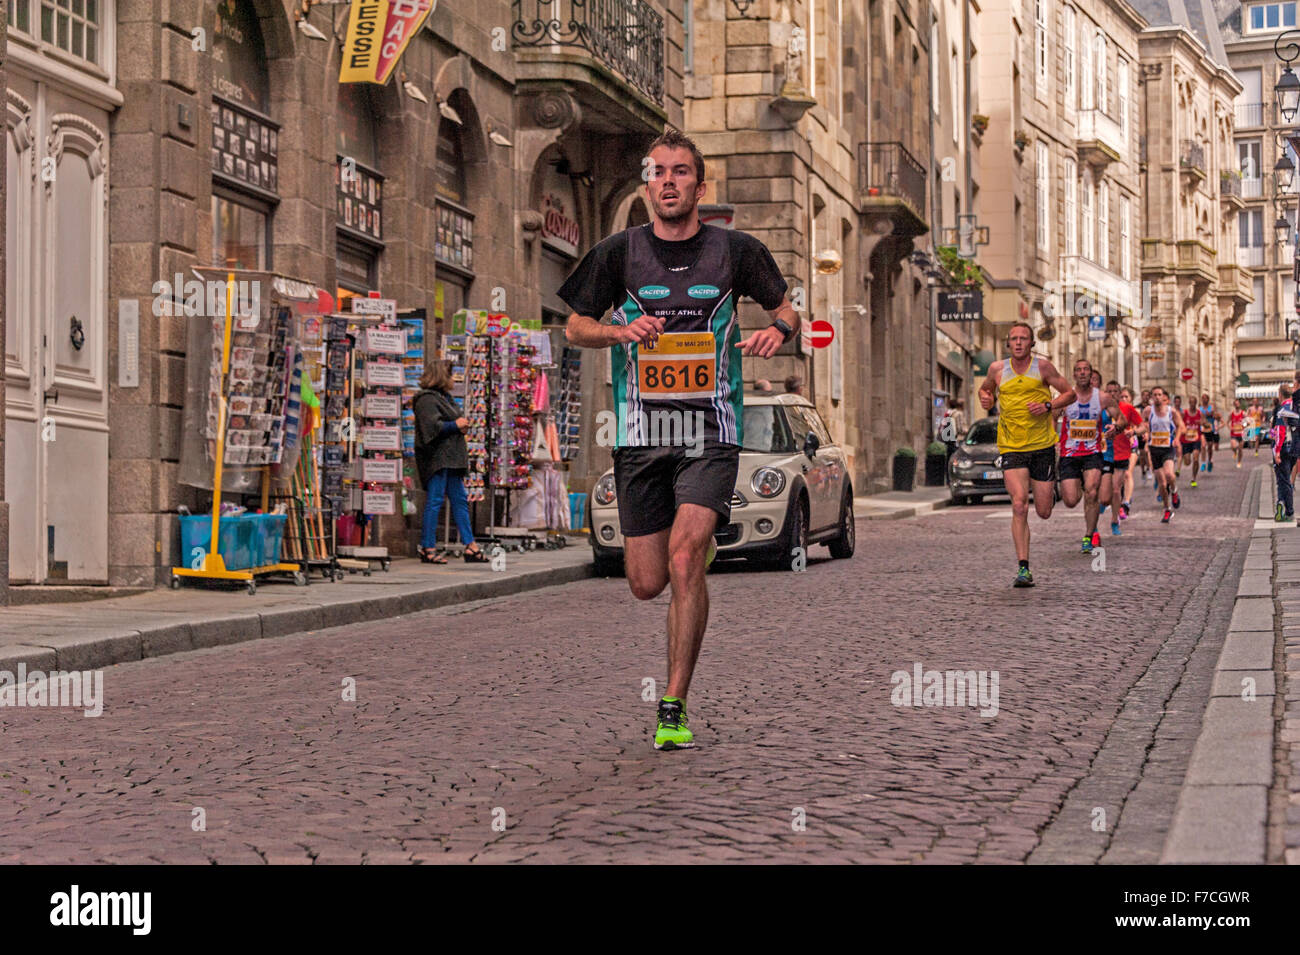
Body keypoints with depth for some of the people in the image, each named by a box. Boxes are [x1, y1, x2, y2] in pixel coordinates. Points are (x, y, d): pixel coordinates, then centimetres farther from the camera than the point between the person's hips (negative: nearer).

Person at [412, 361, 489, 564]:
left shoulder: (446, 397, 20)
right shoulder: (427, 399, -11)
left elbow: (456, 420, 31)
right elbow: (432, 426, -21)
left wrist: (463, 425, 9)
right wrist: (456, 425, -10)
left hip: (451, 459, 10)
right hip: (436, 458, -10)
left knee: (460, 500, 9)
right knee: (434, 501, -8)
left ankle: (470, 547, 11)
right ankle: (427, 548, -4)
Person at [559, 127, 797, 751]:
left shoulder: (735, 251, 4)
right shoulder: (618, 253, 4)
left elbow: (786, 311, 16)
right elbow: (575, 329, 12)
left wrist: (779, 330, -8)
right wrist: (621, 332, -9)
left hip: (711, 431, -1)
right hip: (640, 432, 2)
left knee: (686, 561, -20)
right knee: (646, 584, 3)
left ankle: (674, 707, -9)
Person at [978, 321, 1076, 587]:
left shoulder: (1042, 366, -3)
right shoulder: (997, 369, 2)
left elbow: (1070, 393, 4)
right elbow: (985, 389, 23)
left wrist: (1048, 406, -14)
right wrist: (986, 399, 0)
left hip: (1043, 446, 0)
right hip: (1011, 447, 0)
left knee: (1044, 512, 6)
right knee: (1019, 506, -17)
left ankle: (1050, 490, 45)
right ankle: (1023, 568, -14)